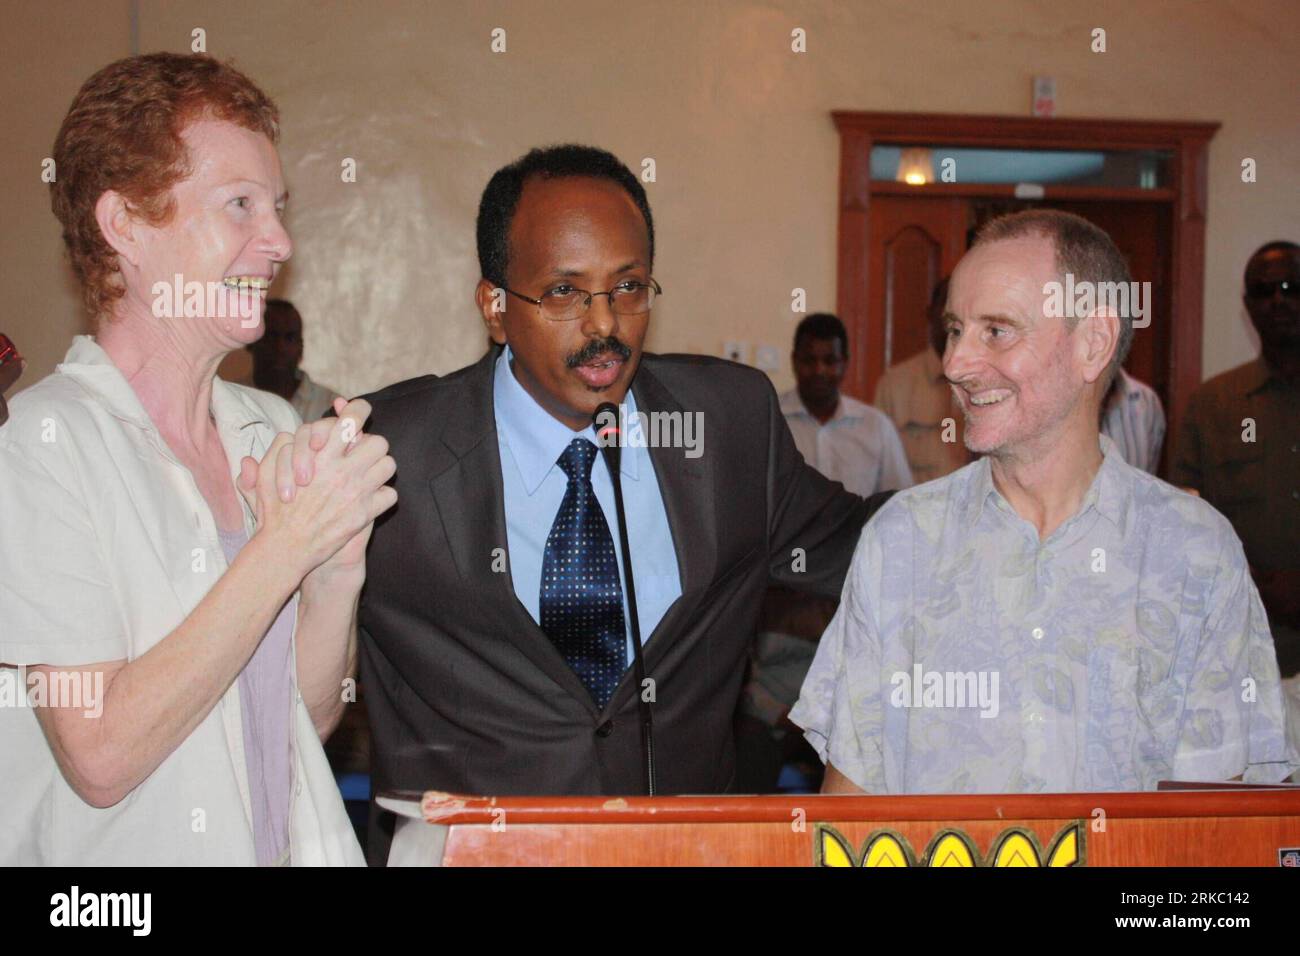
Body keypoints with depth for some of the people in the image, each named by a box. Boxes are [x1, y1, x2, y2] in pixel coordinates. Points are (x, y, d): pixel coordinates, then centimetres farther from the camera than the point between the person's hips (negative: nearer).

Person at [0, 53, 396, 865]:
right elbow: (101, 754, -22)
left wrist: (338, 566, -13)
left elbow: (315, 714, 4)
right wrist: (287, 544, -21)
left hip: (295, 844, 6)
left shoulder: (275, 429, 2)